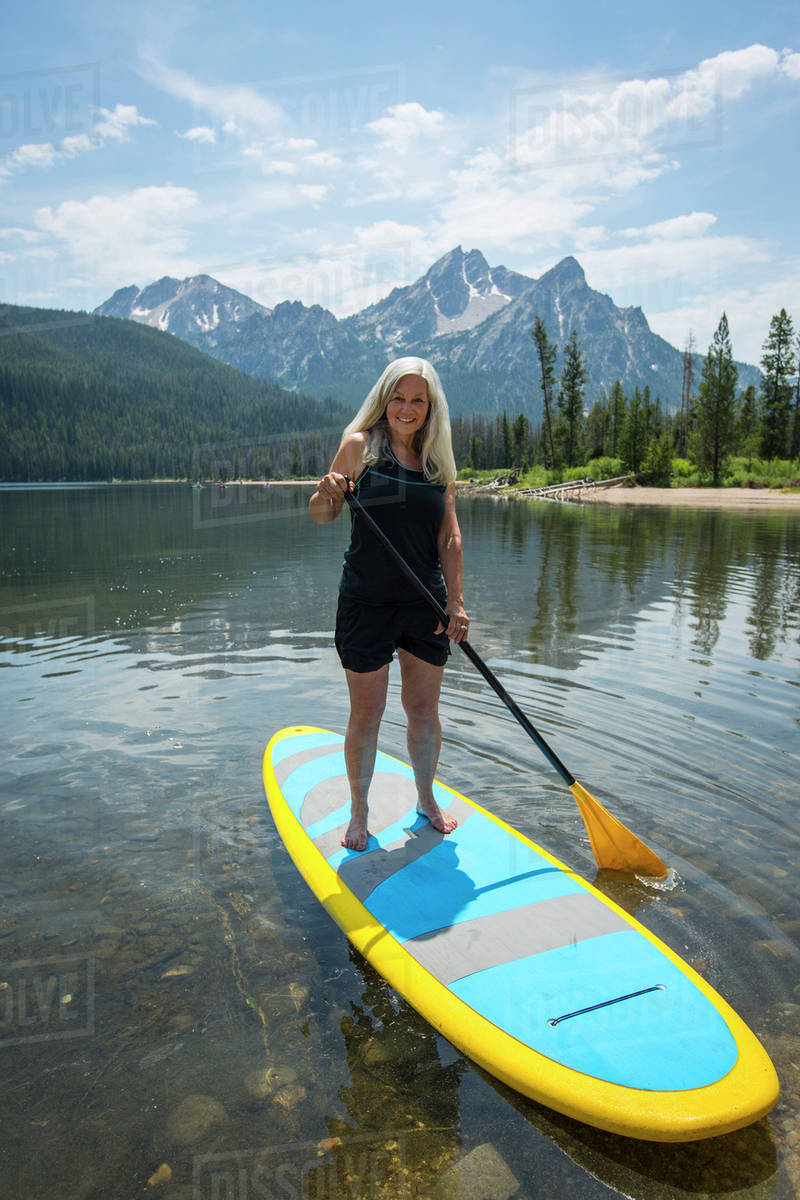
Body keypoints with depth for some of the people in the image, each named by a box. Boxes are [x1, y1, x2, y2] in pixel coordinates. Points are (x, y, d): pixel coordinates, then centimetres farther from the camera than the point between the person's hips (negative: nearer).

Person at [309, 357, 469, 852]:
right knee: (366, 713, 4)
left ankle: (426, 798, 33)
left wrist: (455, 601, -5)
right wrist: (326, 495, -25)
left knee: (424, 708, 12)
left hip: (426, 605, 3)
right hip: (367, 603, -3)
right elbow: (322, 515, -2)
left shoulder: (439, 461, 7)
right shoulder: (360, 446, -3)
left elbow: (450, 537, 4)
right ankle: (359, 809, 24)